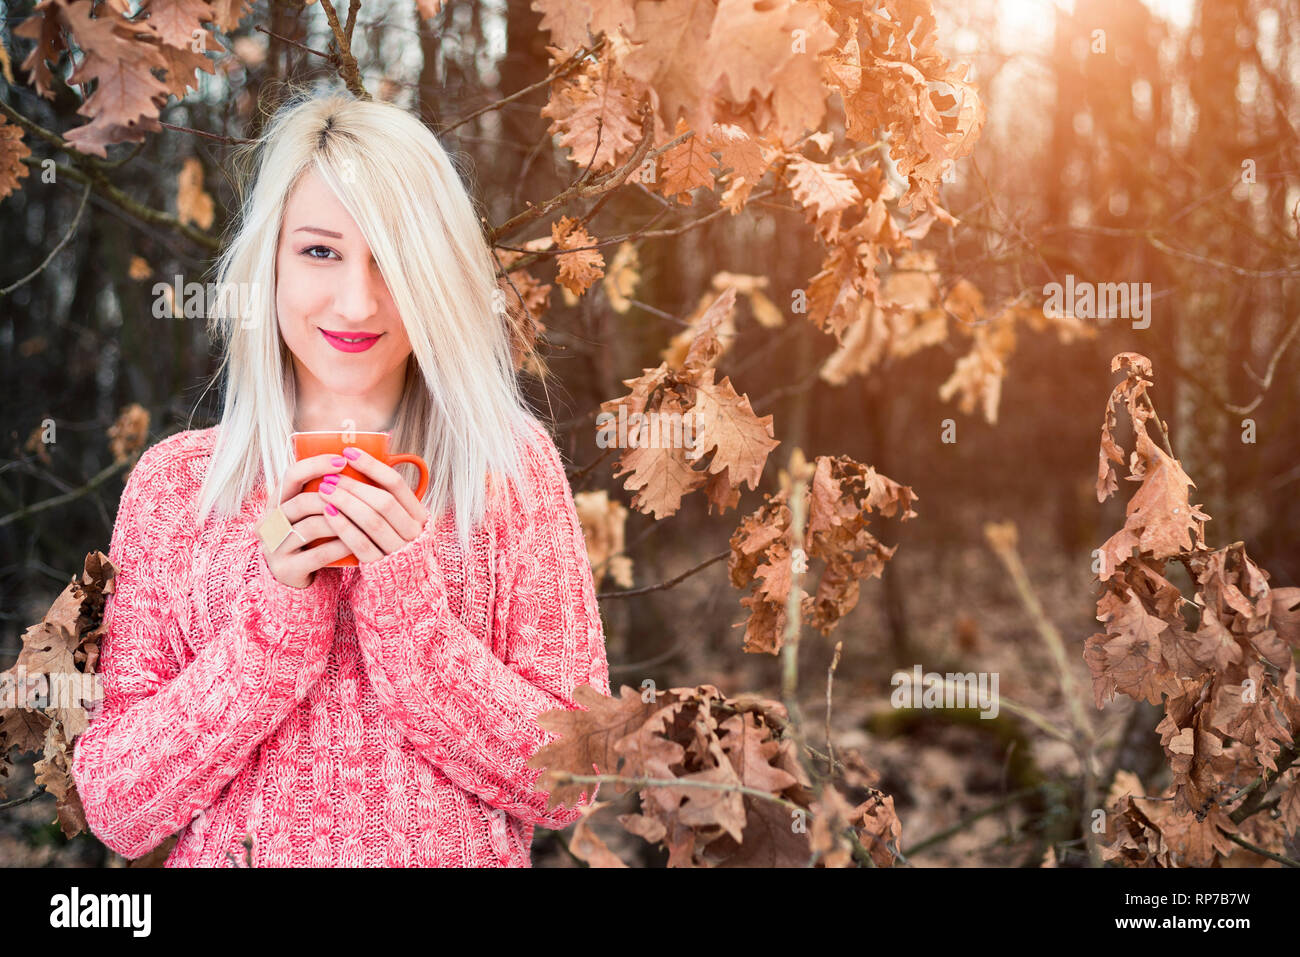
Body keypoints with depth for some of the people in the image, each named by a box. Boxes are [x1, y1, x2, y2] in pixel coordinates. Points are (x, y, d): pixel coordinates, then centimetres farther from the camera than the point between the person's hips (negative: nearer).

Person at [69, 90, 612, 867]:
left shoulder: (511, 464, -2)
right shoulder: (175, 480, 0)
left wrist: (405, 599, -15)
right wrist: (273, 608, -13)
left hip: (460, 856, 0)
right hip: (233, 857, 1)